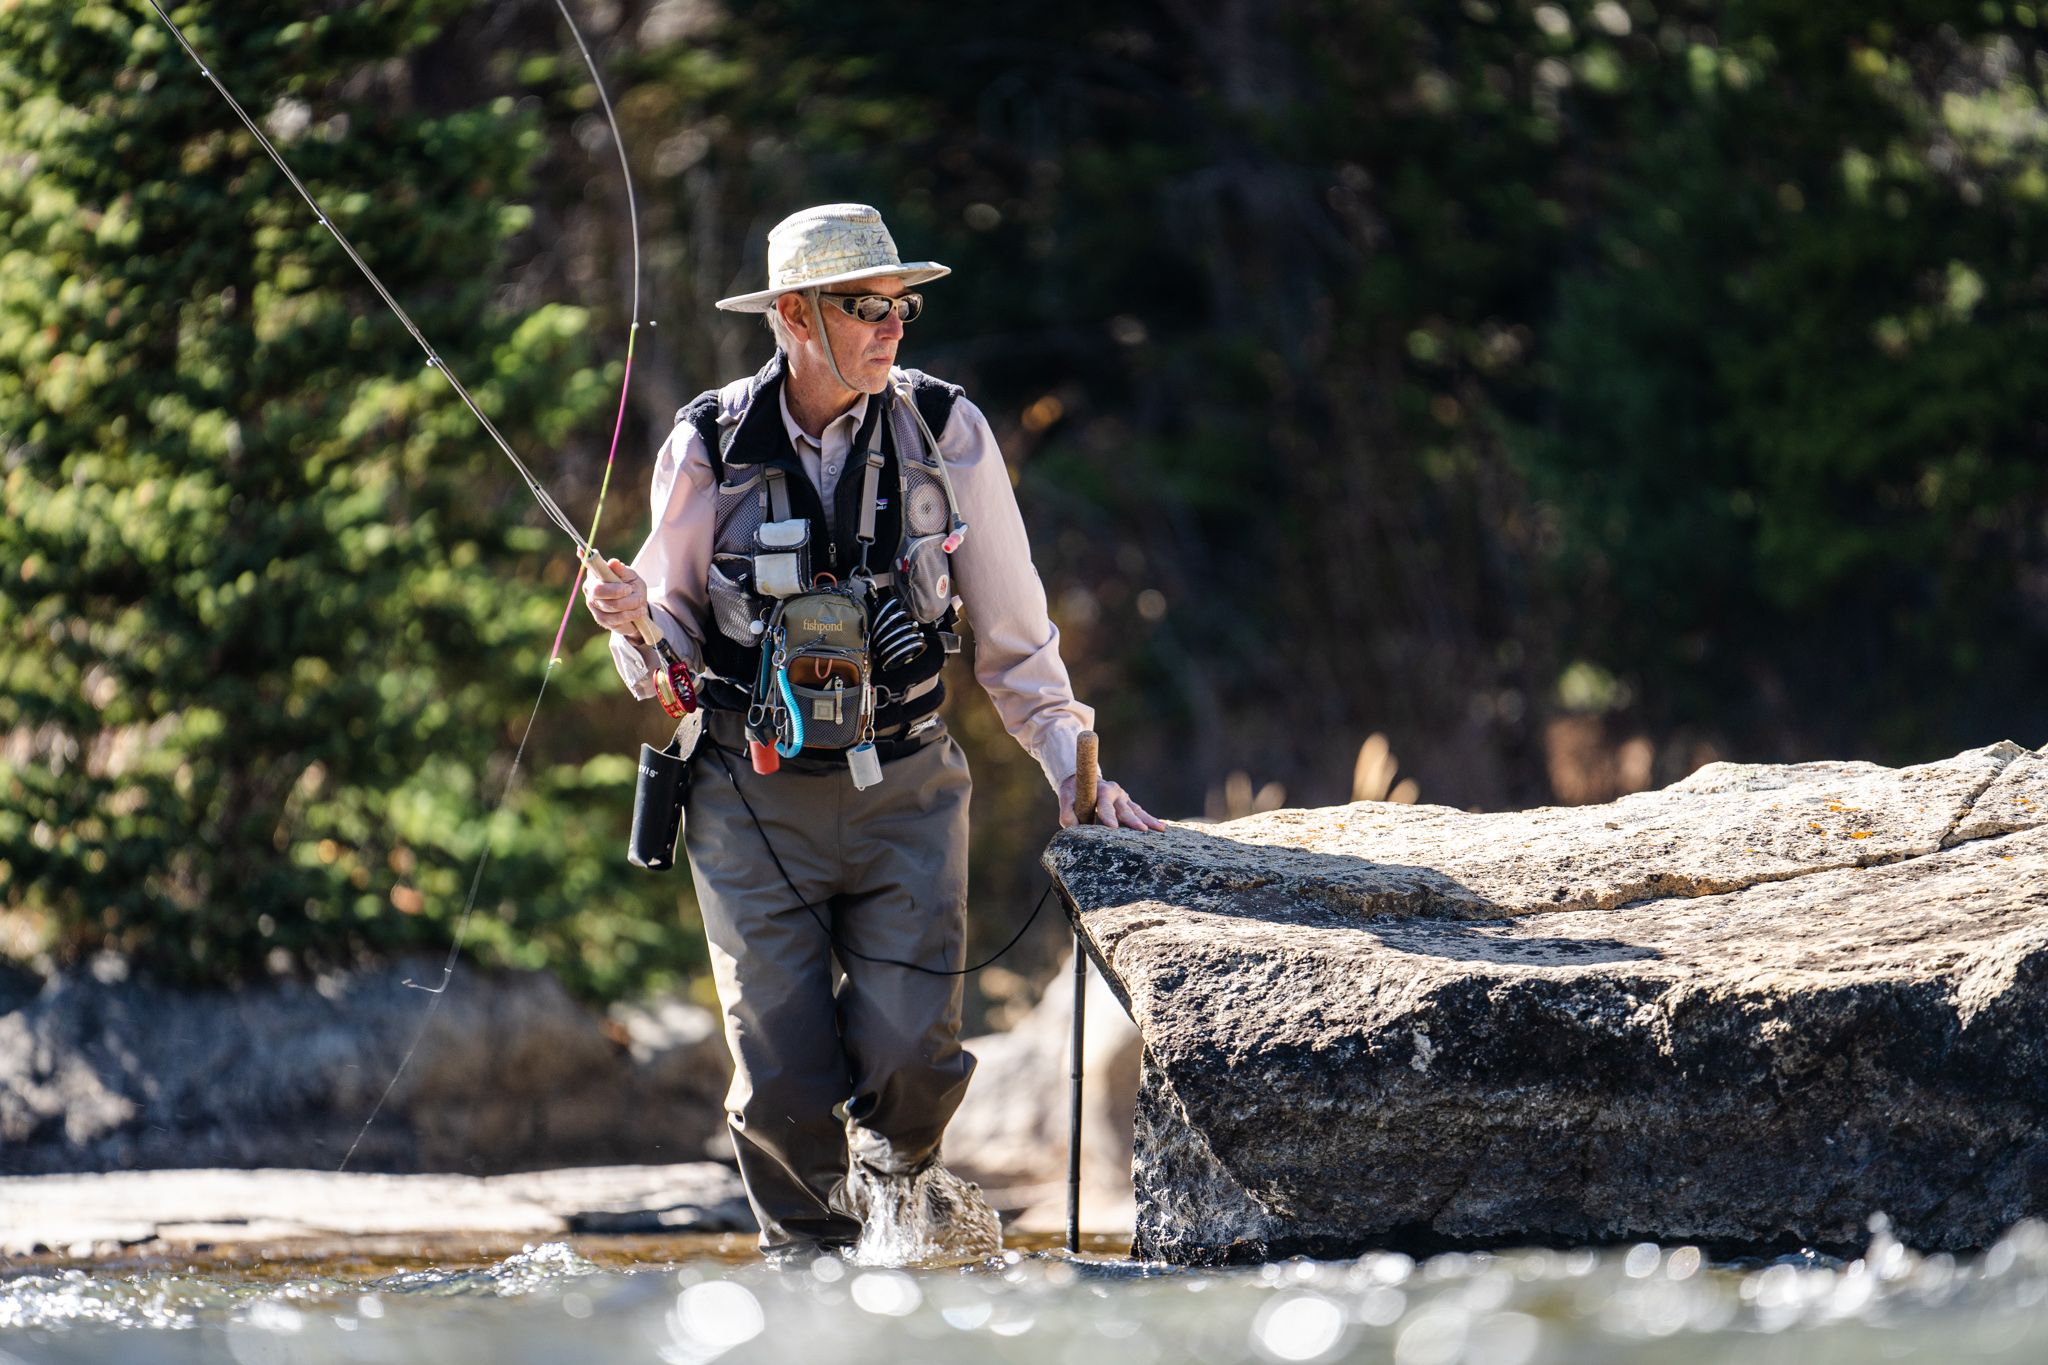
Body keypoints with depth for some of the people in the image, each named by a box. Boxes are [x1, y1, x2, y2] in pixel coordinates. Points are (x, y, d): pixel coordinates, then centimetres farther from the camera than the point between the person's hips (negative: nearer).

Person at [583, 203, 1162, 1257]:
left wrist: (1072, 766, 4)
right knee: (783, 1080, -4)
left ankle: (897, 1171, 23)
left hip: (905, 795, 0)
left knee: (911, 1058, -12)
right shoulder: (709, 449, -3)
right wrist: (635, 624, -16)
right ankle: (808, 1249, 23)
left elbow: (1011, 629, 7)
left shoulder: (945, 432, -2)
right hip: (753, 801, 0)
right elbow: (677, 642, 6)